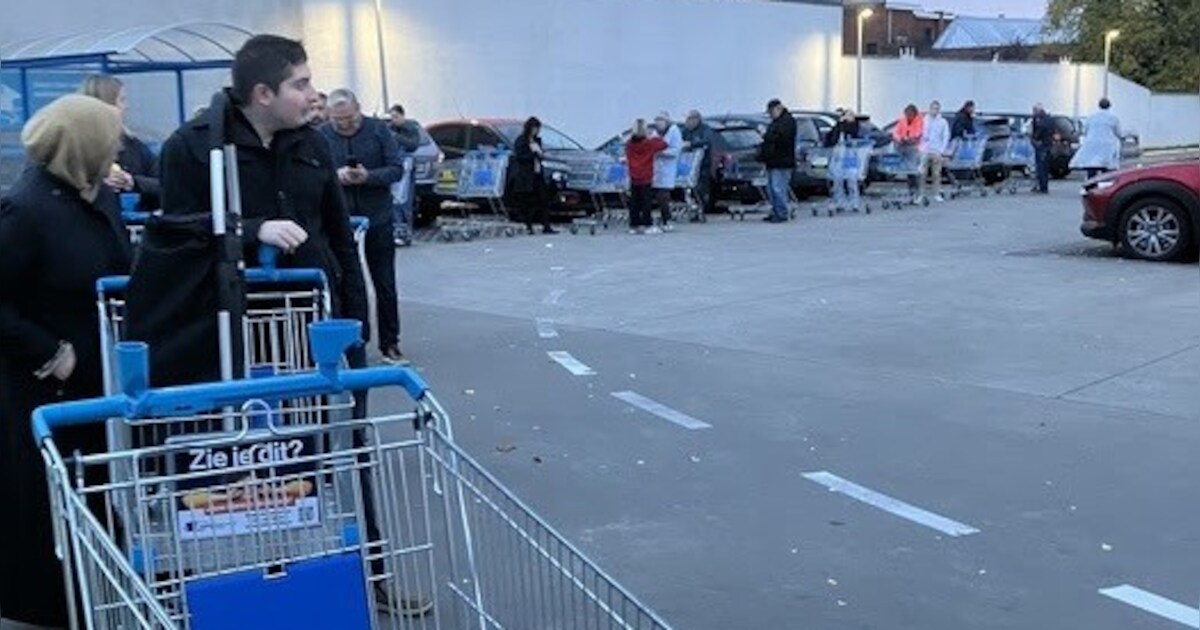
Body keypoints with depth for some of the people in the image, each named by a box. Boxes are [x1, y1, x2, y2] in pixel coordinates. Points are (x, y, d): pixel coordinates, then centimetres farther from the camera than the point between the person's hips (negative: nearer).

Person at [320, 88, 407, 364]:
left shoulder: (379, 130, -2)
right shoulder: (321, 136, -1)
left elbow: (397, 170, -5)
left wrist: (368, 176, -22)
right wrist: (336, 176, -21)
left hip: (378, 220, 0)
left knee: (385, 286, 7)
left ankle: (389, 343, 18)